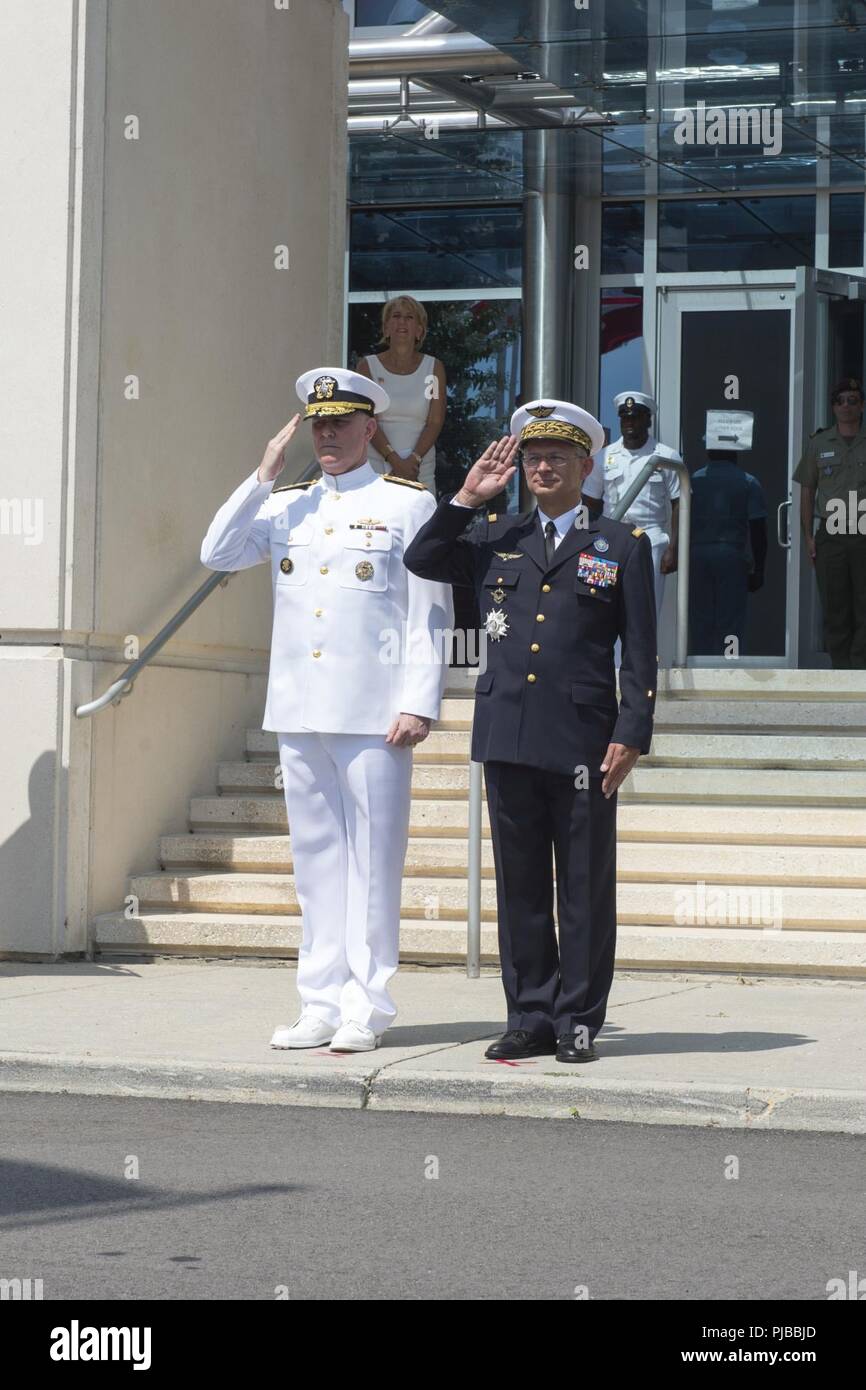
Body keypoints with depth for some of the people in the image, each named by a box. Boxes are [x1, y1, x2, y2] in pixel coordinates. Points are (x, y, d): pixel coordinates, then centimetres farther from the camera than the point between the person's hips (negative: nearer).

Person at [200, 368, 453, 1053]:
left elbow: (428, 615, -2)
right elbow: (218, 554, 3)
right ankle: (322, 1002, 12)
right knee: (316, 858, 7)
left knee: (373, 858, -3)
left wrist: (419, 704, -10)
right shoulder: (285, 506, 15)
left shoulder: (408, 503, 2)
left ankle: (367, 1007, 1)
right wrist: (264, 475, -1)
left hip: (374, 713, -5)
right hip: (299, 712, 5)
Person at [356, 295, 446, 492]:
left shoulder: (433, 368, 8)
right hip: (376, 463, -1)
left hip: (421, 467, 1)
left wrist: (413, 460, -12)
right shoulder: (368, 365, 5)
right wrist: (395, 460, -15)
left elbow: (435, 422, 2)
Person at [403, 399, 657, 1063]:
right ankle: (530, 1016, 15)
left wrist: (631, 734, -7)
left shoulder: (623, 545, 6)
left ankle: (579, 1020, 8)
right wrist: (469, 496, 5)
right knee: (520, 885, 7)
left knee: (585, 886, 1)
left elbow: (641, 652, 2)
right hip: (508, 737, 3)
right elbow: (421, 560, 12)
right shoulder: (496, 539, 15)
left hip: (584, 740, -3)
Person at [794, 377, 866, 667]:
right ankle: (840, 669, 7)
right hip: (830, 533, 1)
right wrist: (808, 536, 6)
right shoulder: (819, 444, 10)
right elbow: (807, 492, 13)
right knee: (834, 609, 2)